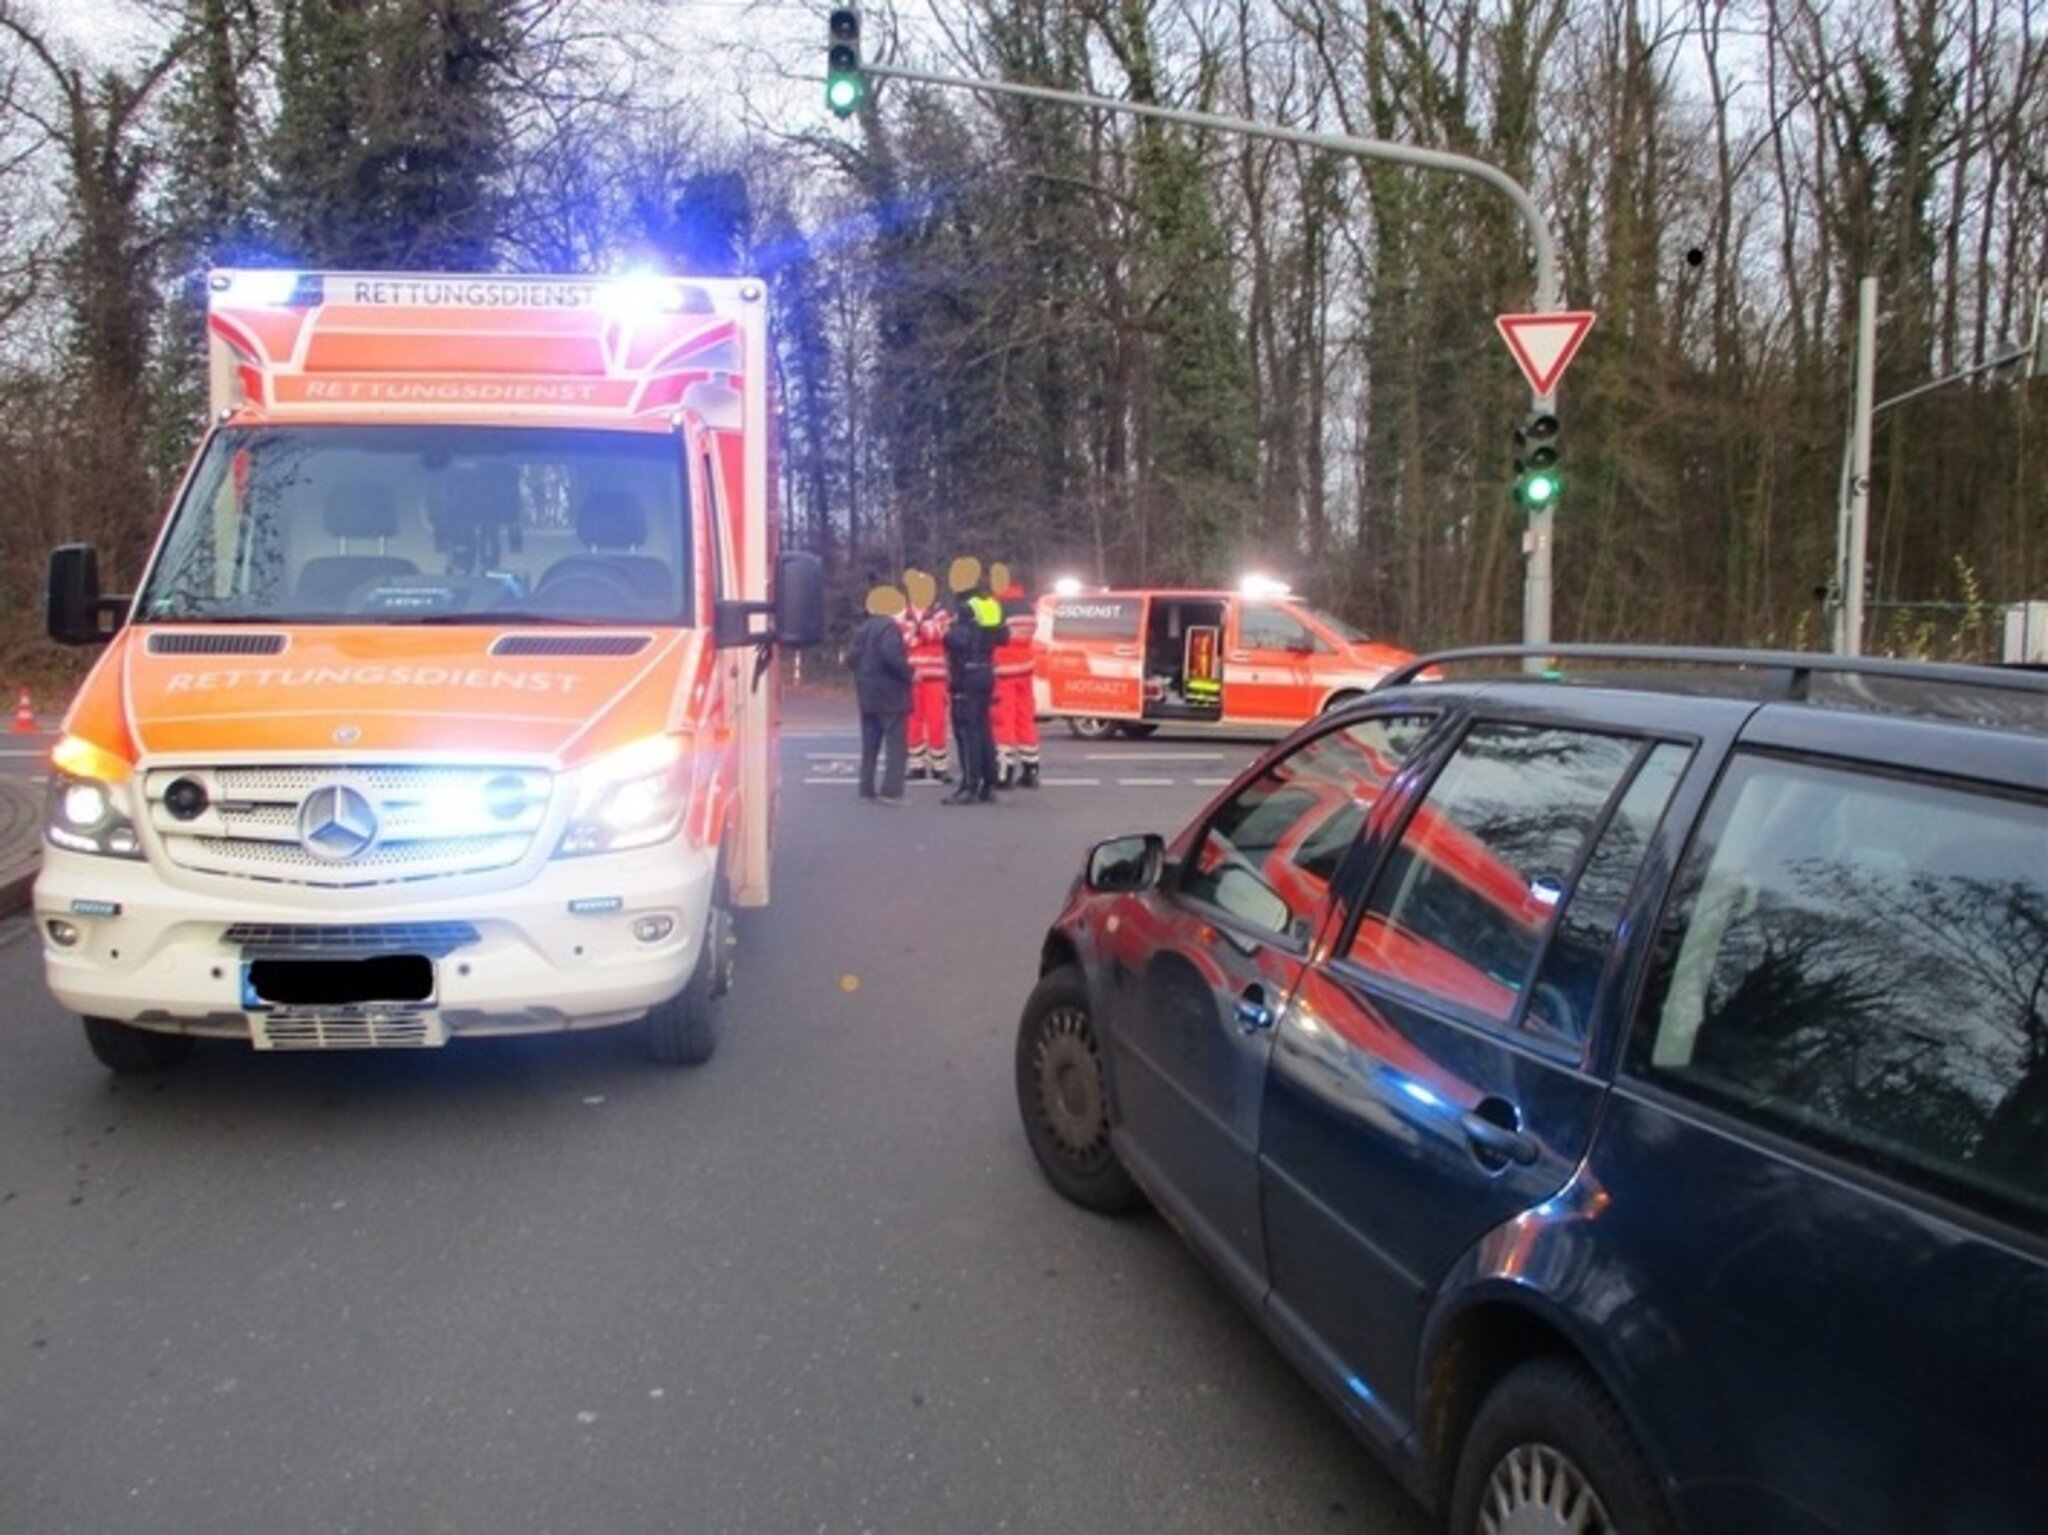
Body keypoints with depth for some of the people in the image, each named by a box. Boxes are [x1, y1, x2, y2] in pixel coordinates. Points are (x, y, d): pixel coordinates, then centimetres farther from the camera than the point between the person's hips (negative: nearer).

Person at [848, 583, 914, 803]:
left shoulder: (863, 628, 10)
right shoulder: (890, 627, -13)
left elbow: (851, 657, 8)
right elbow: (892, 656, -26)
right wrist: (909, 673, -13)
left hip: (867, 696, 8)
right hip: (890, 696, -8)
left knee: (870, 744, 14)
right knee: (895, 745, -4)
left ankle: (867, 789, 15)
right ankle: (891, 792, -9)